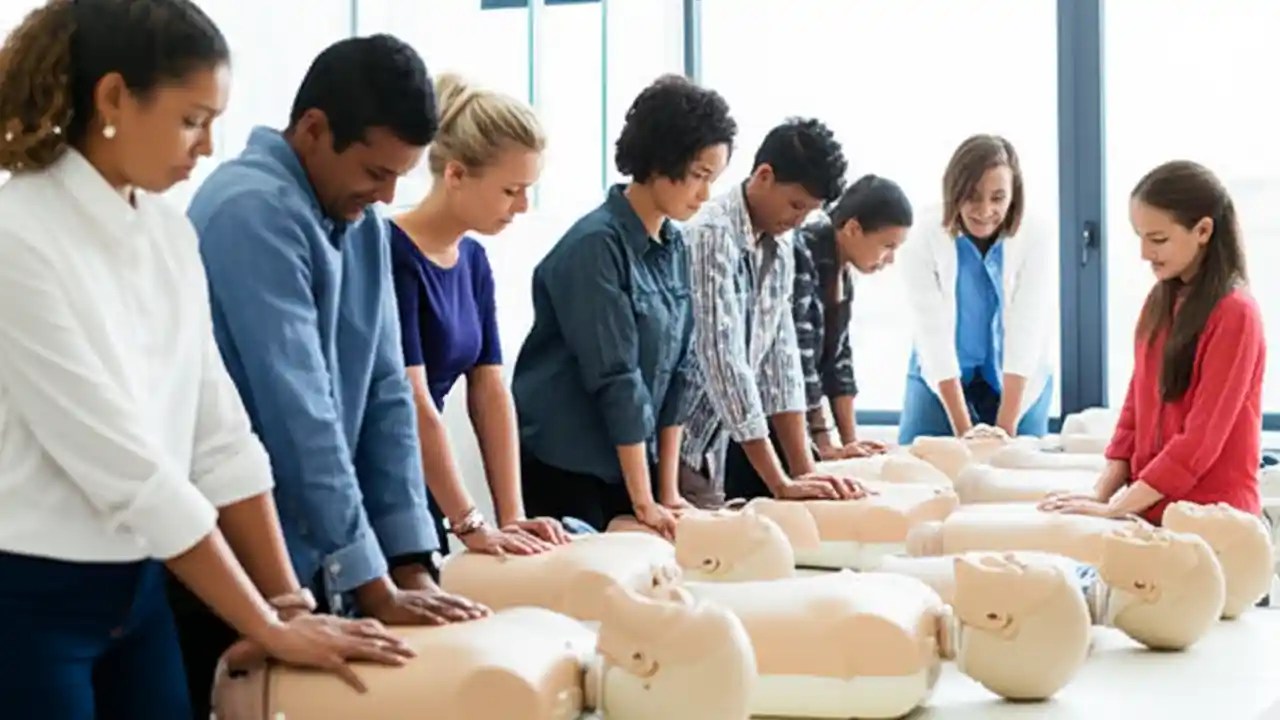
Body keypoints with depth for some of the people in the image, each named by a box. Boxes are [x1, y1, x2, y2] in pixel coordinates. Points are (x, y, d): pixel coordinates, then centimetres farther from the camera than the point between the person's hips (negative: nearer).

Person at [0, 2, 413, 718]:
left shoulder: (169, 233, 4)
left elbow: (219, 435, 3)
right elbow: (126, 466, -20)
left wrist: (289, 600, -1)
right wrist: (270, 628, -16)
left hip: (137, 589, 6)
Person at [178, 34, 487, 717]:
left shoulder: (363, 226, 7)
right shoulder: (253, 212, -19)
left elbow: (386, 393, 4)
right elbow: (298, 414, -23)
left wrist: (410, 563, -2)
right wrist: (375, 584, -21)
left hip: (312, 557, 8)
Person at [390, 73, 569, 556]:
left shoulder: (473, 261, 7)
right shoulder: (393, 256, -17)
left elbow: (491, 392, 4)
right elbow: (413, 404, -21)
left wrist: (512, 515, -4)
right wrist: (471, 526, -20)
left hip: (419, 496, 8)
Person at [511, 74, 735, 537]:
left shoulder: (675, 248, 5)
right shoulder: (596, 245, -17)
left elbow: (675, 371, 6)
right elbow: (615, 376, -18)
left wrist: (668, 490, 2)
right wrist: (643, 501, -17)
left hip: (630, 460, 7)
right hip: (563, 465, -7)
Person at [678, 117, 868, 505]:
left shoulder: (778, 245, 7)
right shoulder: (712, 236, -19)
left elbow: (780, 354, 6)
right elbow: (724, 362, -25)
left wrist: (805, 470, -2)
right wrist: (780, 484, -26)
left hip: (713, 452, 8)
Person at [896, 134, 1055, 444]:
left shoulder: (1035, 242, -19)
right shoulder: (923, 241, -20)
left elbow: (1026, 335, -23)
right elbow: (934, 336, -23)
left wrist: (1006, 428, -30)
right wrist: (963, 430, -28)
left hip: (1019, 386, 0)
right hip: (939, 384, 0)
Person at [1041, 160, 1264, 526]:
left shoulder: (1235, 314, -12)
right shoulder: (1159, 301, 10)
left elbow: (1201, 439, -16)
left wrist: (1113, 510, -17)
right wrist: (1101, 493, -1)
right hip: (1151, 510, 6)